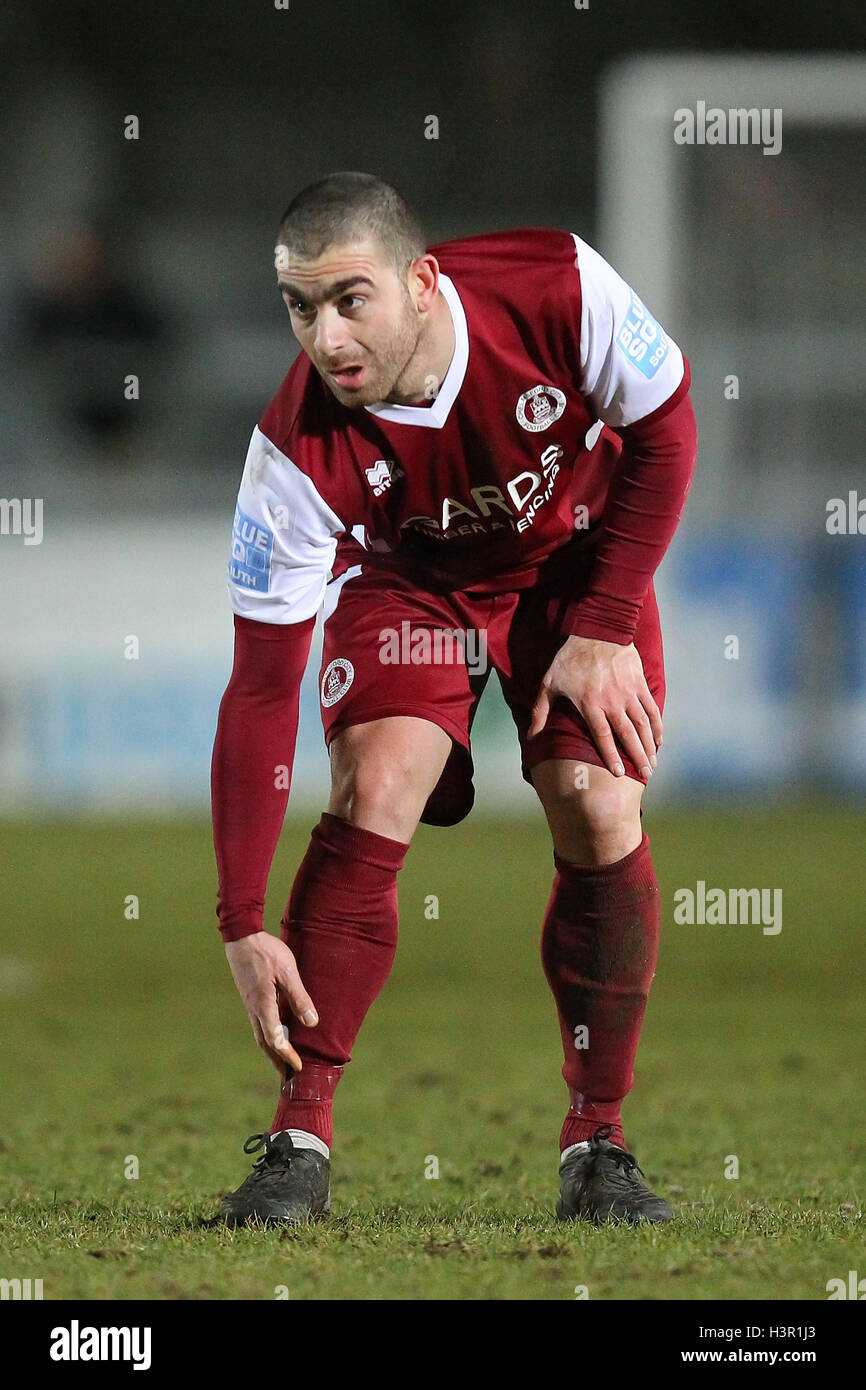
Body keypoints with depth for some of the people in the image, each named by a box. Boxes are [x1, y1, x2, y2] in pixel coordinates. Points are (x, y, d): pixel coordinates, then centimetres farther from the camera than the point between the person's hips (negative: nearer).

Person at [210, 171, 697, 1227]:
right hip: (410, 575, -1)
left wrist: (604, 629, -17)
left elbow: (664, 434, -13)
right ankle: (299, 1141, -17)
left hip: (580, 555, 1)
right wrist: (242, 925, -32)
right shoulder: (300, 449, -32)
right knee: (372, 793, -23)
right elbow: (259, 693, -28)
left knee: (599, 815, -16)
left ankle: (597, 1143, -1)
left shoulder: (561, 290, -34)